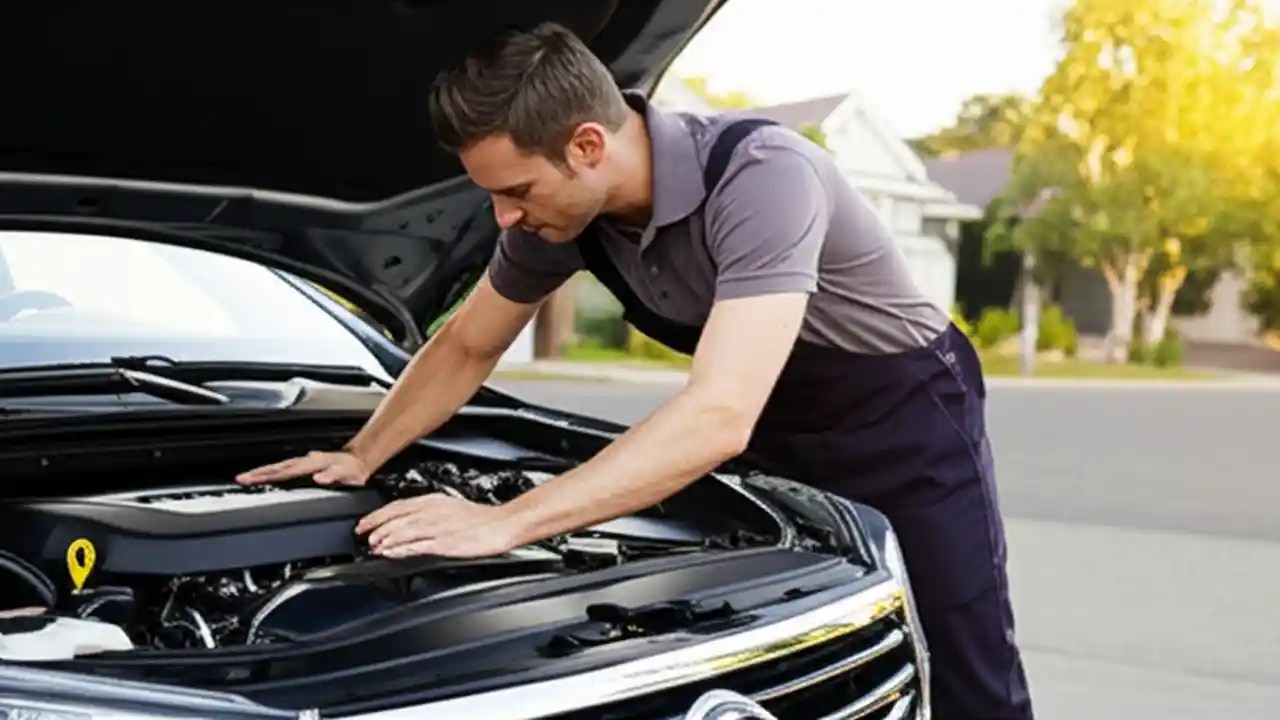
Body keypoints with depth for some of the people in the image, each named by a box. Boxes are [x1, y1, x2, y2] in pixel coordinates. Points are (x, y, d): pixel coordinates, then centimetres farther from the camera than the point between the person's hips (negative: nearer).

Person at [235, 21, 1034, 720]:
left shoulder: (758, 176, -37)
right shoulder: (562, 207, -14)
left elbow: (718, 420, -46)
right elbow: (467, 347, 5)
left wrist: (504, 524, -47)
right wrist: (362, 456, -6)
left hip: (908, 422, -6)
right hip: (785, 439, 6)